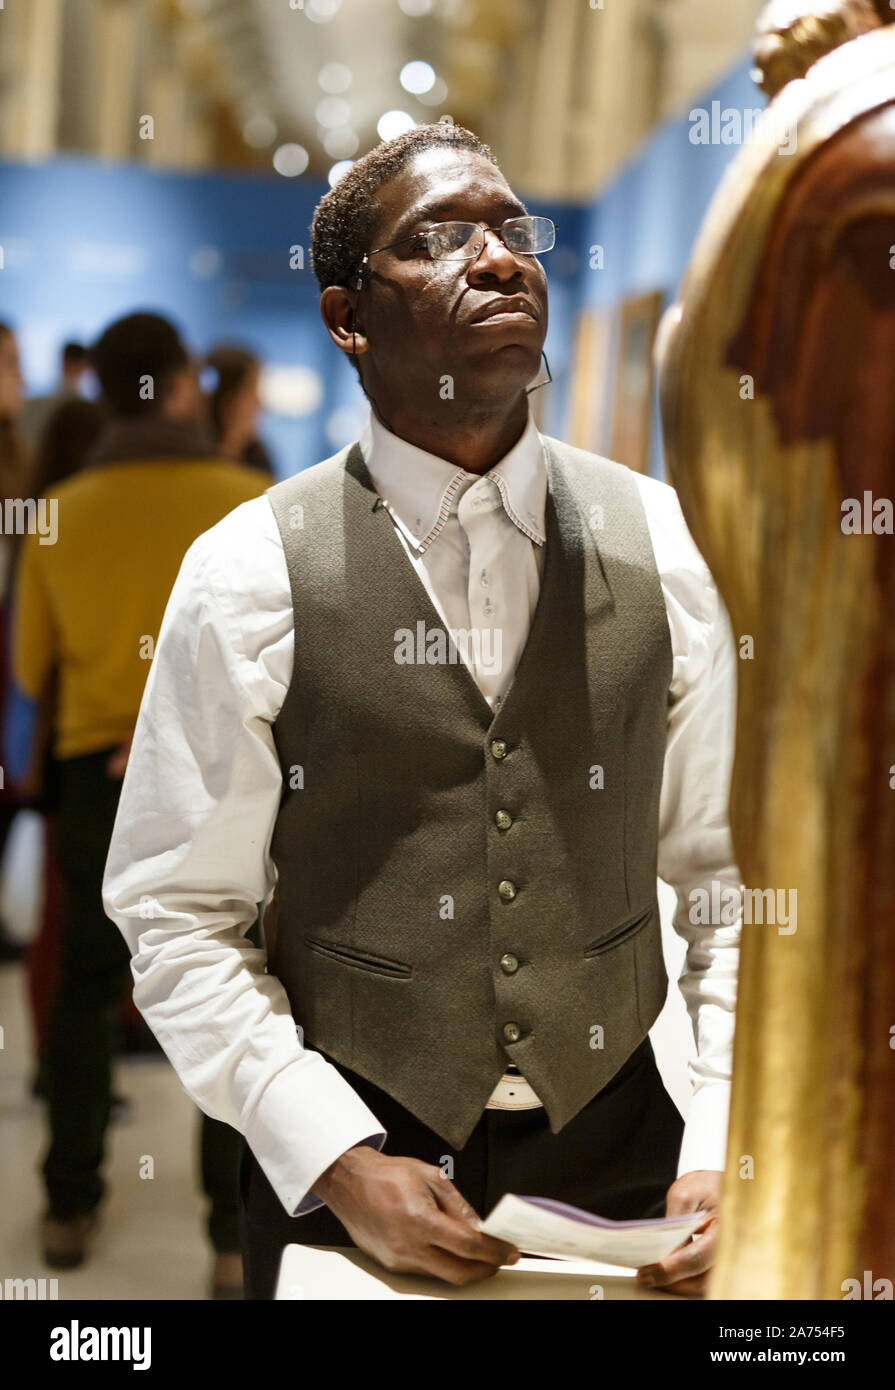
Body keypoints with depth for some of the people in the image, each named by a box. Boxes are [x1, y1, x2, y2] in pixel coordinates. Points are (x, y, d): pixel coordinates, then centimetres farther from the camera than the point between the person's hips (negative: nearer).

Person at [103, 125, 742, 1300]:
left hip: (620, 1154, 3)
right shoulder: (249, 576, -9)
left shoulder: (657, 542, -2)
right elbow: (178, 916, -6)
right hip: (348, 1172, -2)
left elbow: (731, 873, 1)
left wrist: (728, 1147, -8)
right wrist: (338, 1161, -14)